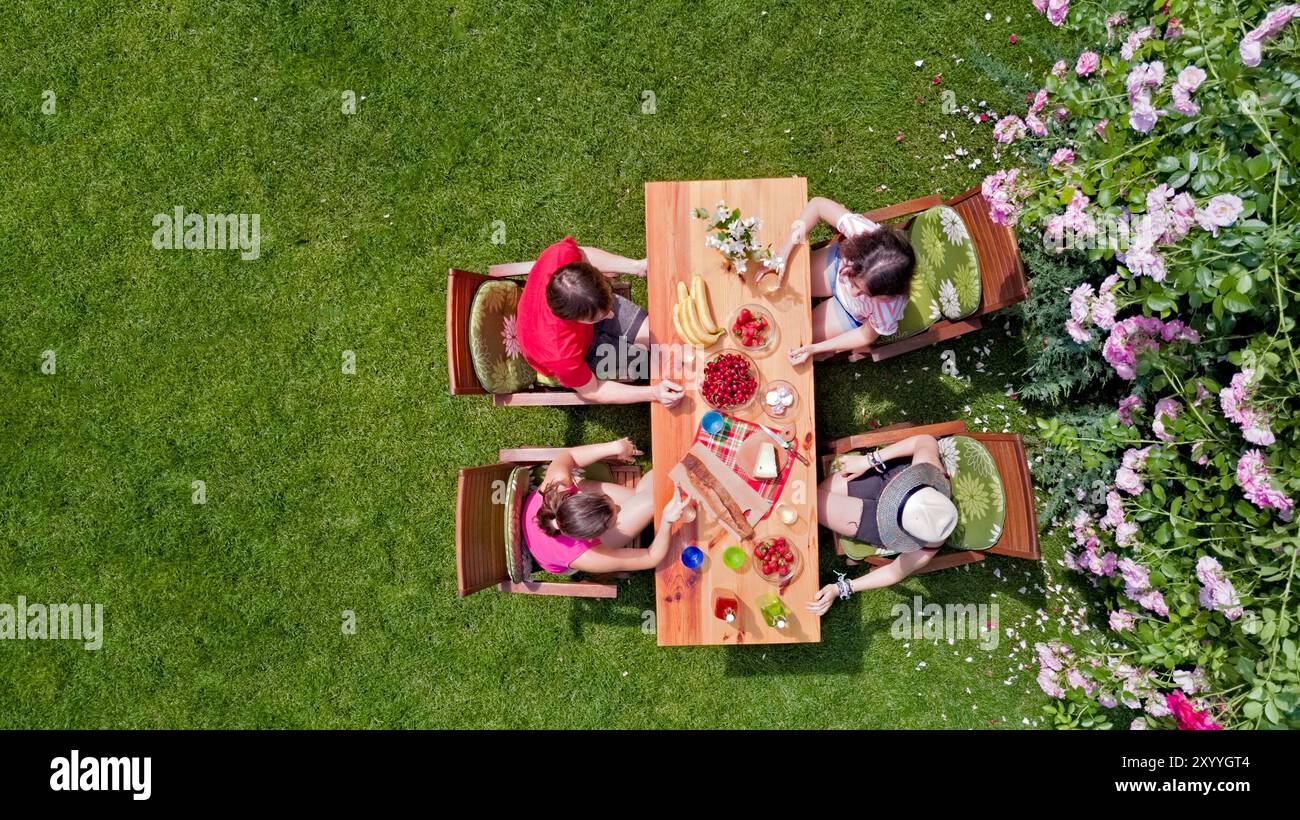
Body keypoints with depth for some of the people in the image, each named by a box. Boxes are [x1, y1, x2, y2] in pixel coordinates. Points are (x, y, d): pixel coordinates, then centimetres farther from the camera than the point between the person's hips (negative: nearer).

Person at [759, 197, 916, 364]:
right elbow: (818, 204, -28)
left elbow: (867, 336, -22)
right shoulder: (862, 231, -43)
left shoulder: (888, 311, -45)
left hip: (852, 314, -2)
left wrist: (815, 348, -23)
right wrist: (782, 255, -32)